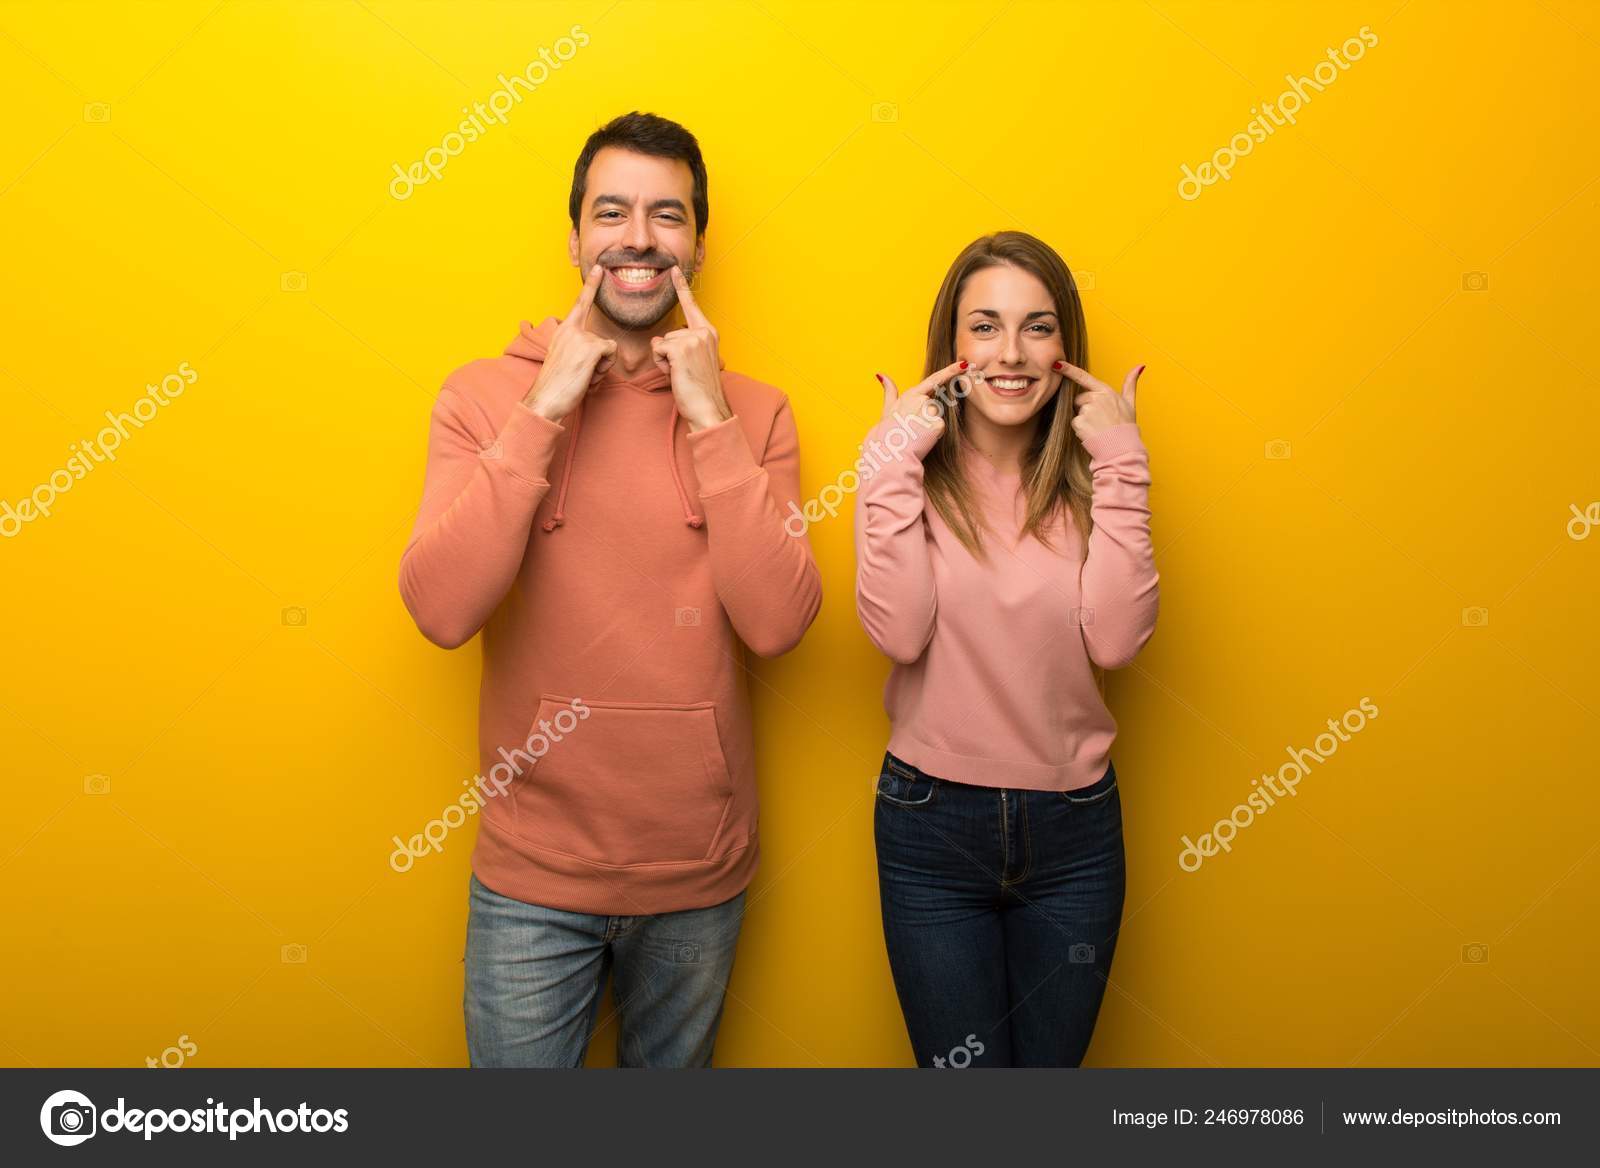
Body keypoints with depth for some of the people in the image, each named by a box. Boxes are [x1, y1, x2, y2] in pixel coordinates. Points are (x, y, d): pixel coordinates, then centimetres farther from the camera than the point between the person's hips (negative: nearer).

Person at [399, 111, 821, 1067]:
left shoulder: (754, 412, -3)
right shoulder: (484, 394, -5)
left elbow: (776, 623, -15)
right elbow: (441, 610, -18)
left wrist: (711, 420, -17)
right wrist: (543, 411, -19)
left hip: (699, 875, 2)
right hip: (533, 877, -1)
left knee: (673, 1065, 22)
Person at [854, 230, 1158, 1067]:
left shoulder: (1088, 470, -2)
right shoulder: (908, 461, -6)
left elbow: (1113, 640, -15)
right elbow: (899, 632, -19)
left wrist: (1120, 470, -15)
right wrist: (897, 463, -19)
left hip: (1073, 828, 2)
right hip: (932, 821, -2)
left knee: (1053, 1061, 19)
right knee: (962, 1063, 11)